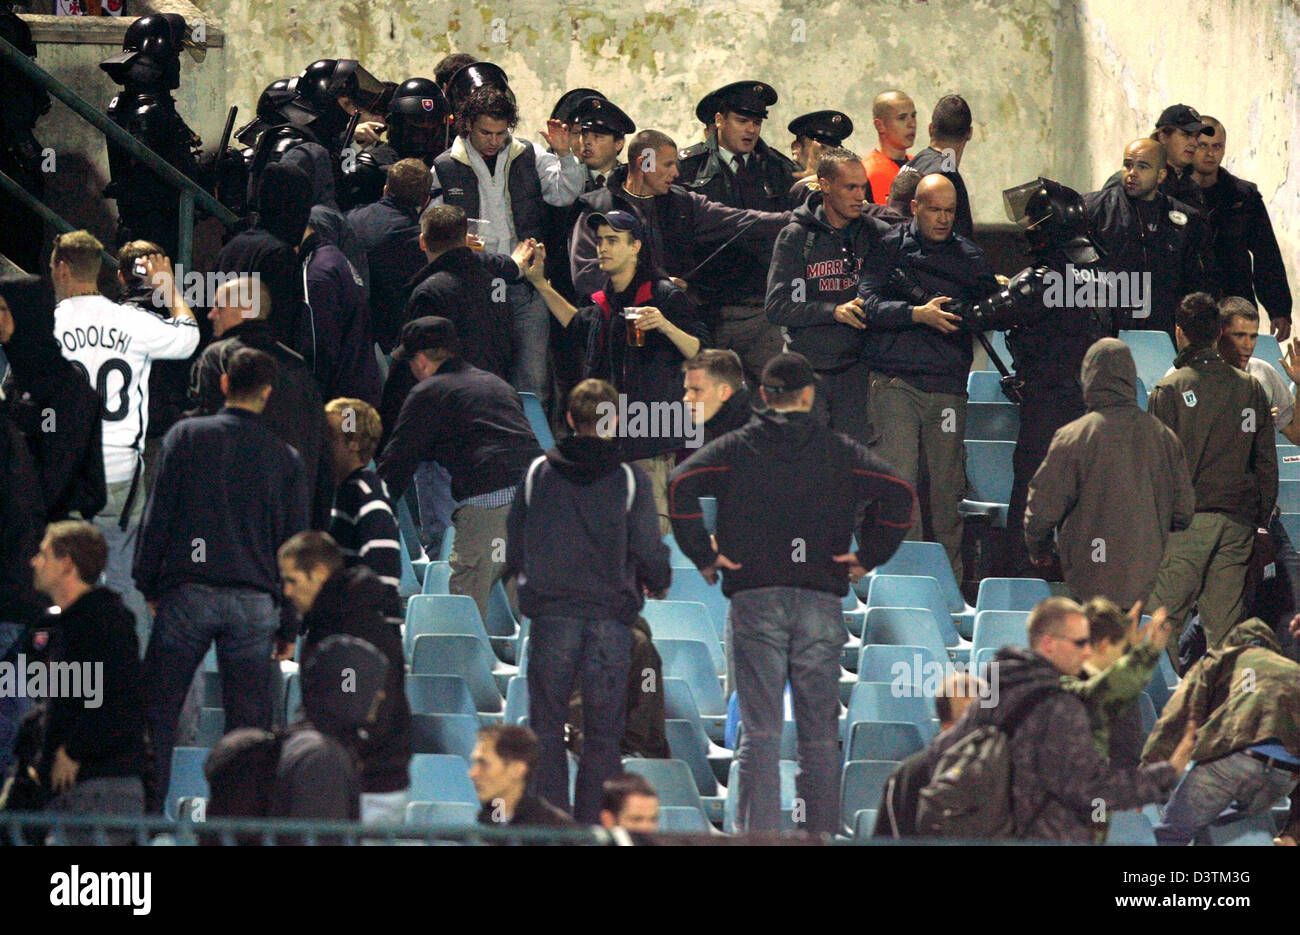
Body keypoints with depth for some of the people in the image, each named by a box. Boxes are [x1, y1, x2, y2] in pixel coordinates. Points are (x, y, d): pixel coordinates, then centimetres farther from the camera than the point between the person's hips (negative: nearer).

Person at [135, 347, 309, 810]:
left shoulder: (186, 436, 3)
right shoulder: (285, 458, 7)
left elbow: (158, 515, 1)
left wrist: (148, 584, 10)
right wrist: (289, 627, 14)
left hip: (187, 593, -1)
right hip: (254, 601, 1)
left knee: (158, 709, 4)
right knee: (249, 723, 5)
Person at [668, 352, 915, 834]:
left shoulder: (736, 447, 6)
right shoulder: (839, 451, 7)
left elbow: (682, 483, -8)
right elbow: (898, 493, -2)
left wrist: (703, 555, -1)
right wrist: (867, 557, 4)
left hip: (755, 599, 0)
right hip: (821, 599, 0)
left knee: (760, 731, -3)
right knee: (820, 734, 6)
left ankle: (758, 834, -11)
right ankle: (822, 835, 5)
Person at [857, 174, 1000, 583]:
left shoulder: (970, 256, 15)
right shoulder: (890, 247, 5)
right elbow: (869, 302, -7)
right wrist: (918, 314, -18)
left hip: (947, 385, 3)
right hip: (895, 380, -3)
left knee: (947, 486, 4)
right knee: (898, 478, -12)